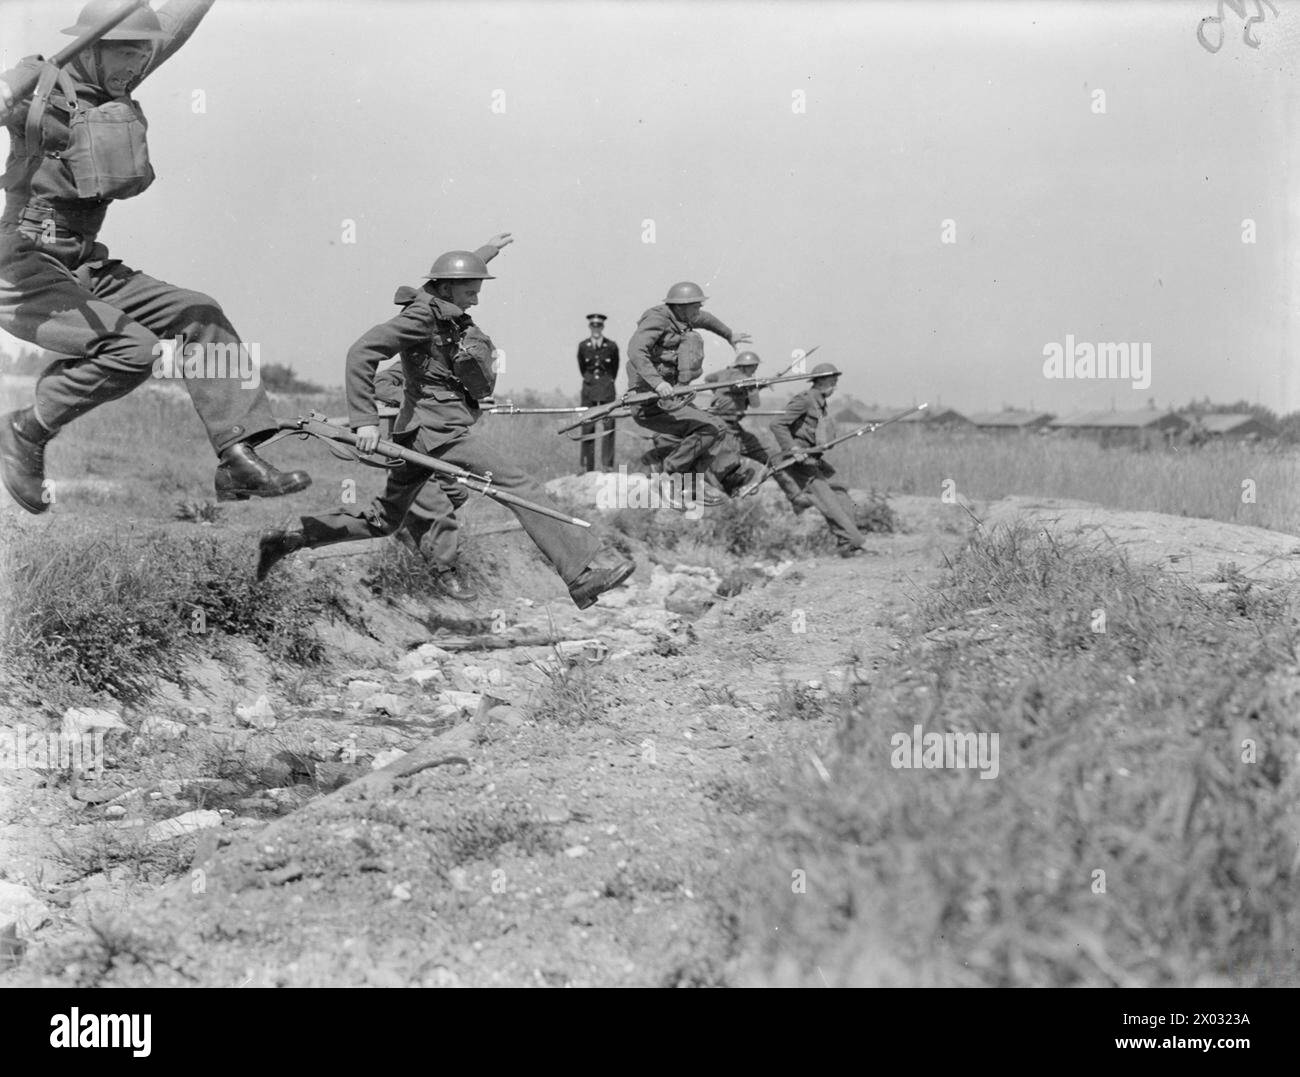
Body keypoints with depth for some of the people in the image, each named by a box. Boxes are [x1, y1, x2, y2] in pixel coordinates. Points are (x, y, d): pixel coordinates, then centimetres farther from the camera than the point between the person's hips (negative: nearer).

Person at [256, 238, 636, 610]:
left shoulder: (445, 311, 13)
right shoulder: (421, 316, -13)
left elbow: (455, 279, 40)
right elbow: (361, 353, -20)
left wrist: (486, 252, 51)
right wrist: (365, 419, -26)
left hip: (420, 433, 11)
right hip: (440, 429, -11)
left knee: (382, 520, 18)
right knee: (519, 486, -15)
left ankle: (288, 539, 20)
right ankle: (583, 573, -20)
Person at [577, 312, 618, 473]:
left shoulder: (612, 346, -5)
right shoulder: (583, 345, 0)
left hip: (607, 388, -1)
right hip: (588, 387, 1)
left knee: (608, 425, -6)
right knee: (587, 426, 0)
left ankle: (607, 464, -3)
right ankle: (587, 466, 4)